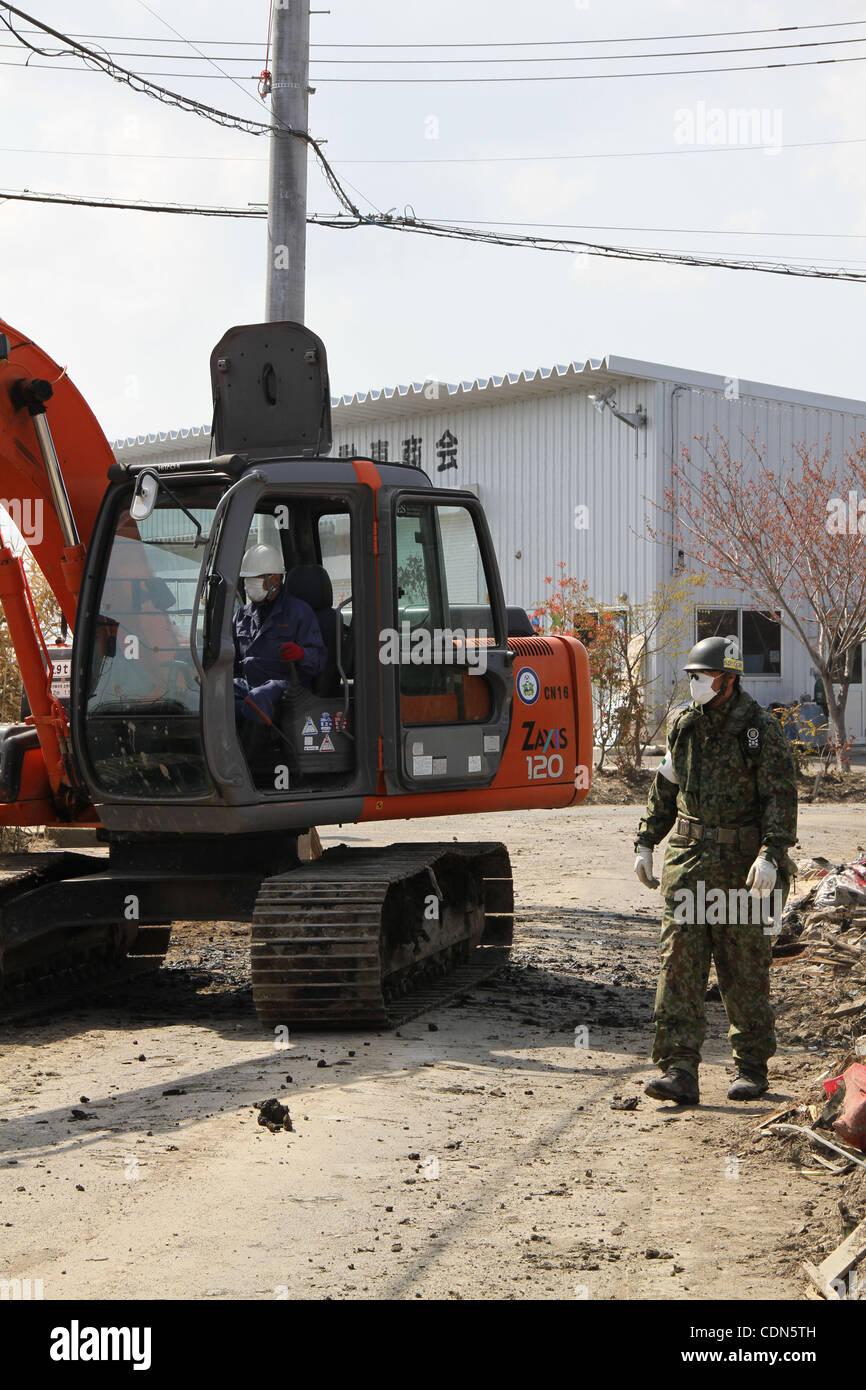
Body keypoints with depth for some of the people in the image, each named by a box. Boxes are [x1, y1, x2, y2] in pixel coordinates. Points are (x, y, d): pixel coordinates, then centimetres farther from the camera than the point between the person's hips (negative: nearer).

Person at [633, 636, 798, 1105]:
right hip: (688, 857, 5)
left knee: (744, 969, 5)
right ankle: (679, 1070, -7)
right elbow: (664, 788, 18)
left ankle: (753, 1067, 21)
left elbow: (781, 796, -13)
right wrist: (646, 842, 14)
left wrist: (772, 853, -24)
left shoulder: (761, 730, -9)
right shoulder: (684, 725, 8)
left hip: (742, 864, -4)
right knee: (679, 959, -6)